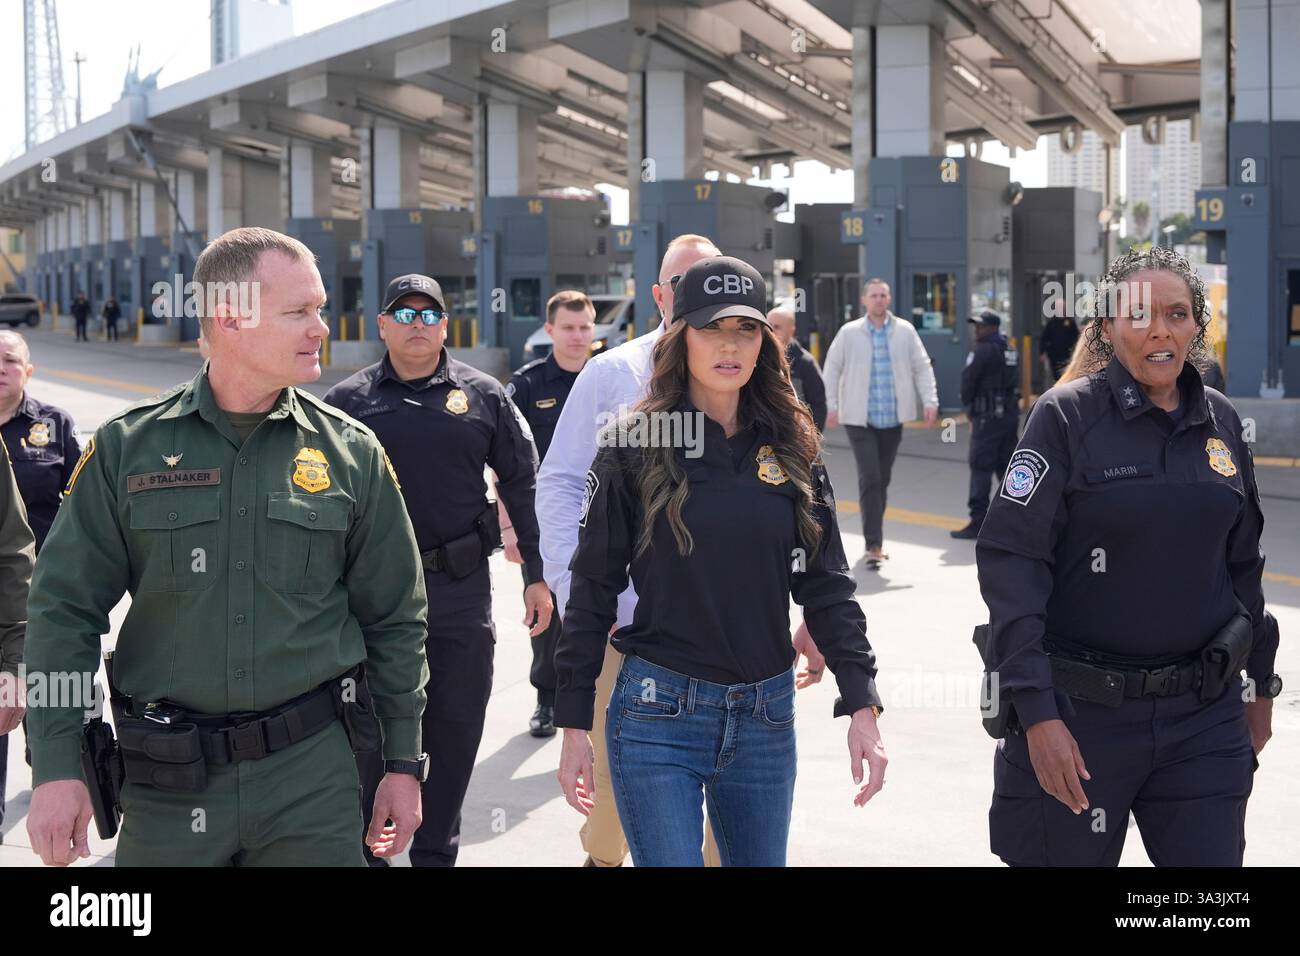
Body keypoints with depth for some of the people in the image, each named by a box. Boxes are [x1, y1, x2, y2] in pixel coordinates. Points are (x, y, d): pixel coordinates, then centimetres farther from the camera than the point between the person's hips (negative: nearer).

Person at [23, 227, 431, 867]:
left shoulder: (351, 452, 2)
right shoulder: (128, 447, -1)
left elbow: (393, 618, 7)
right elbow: (64, 609, 0)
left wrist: (402, 764, 7)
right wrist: (56, 769, -7)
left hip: (312, 773, 0)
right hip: (167, 787, 0)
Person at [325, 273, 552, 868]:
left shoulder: (483, 396, 5)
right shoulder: (349, 401, 4)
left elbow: (523, 484, 8)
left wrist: (536, 575, 5)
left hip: (462, 589, 1)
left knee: (455, 728, 8)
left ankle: (436, 849, 22)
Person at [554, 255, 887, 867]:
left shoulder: (791, 448, 5)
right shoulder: (634, 447, -3)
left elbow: (826, 586, 6)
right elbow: (592, 591, -1)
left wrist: (862, 704, -3)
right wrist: (573, 725, -2)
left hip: (765, 719, 3)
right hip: (658, 718, -3)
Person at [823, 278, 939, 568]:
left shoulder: (905, 331, 3)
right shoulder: (849, 333, -1)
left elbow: (922, 367, 5)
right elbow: (832, 368, 3)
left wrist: (930, 401, -5)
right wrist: (831, 405, -4)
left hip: (893, 419, 3)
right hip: (859, 419, -3)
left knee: (883, 480, 11)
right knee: (870, 479, -11)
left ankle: (874, 537, 27)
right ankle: (874, 544, -10)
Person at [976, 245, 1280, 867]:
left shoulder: (1220, 424, 7)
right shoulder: (1066, 416, -8)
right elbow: (1010, 560, -13)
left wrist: (1261, 681, 21)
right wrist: (1037, 713, -19)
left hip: (1205, 716, 4)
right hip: (1083, 711, -4)